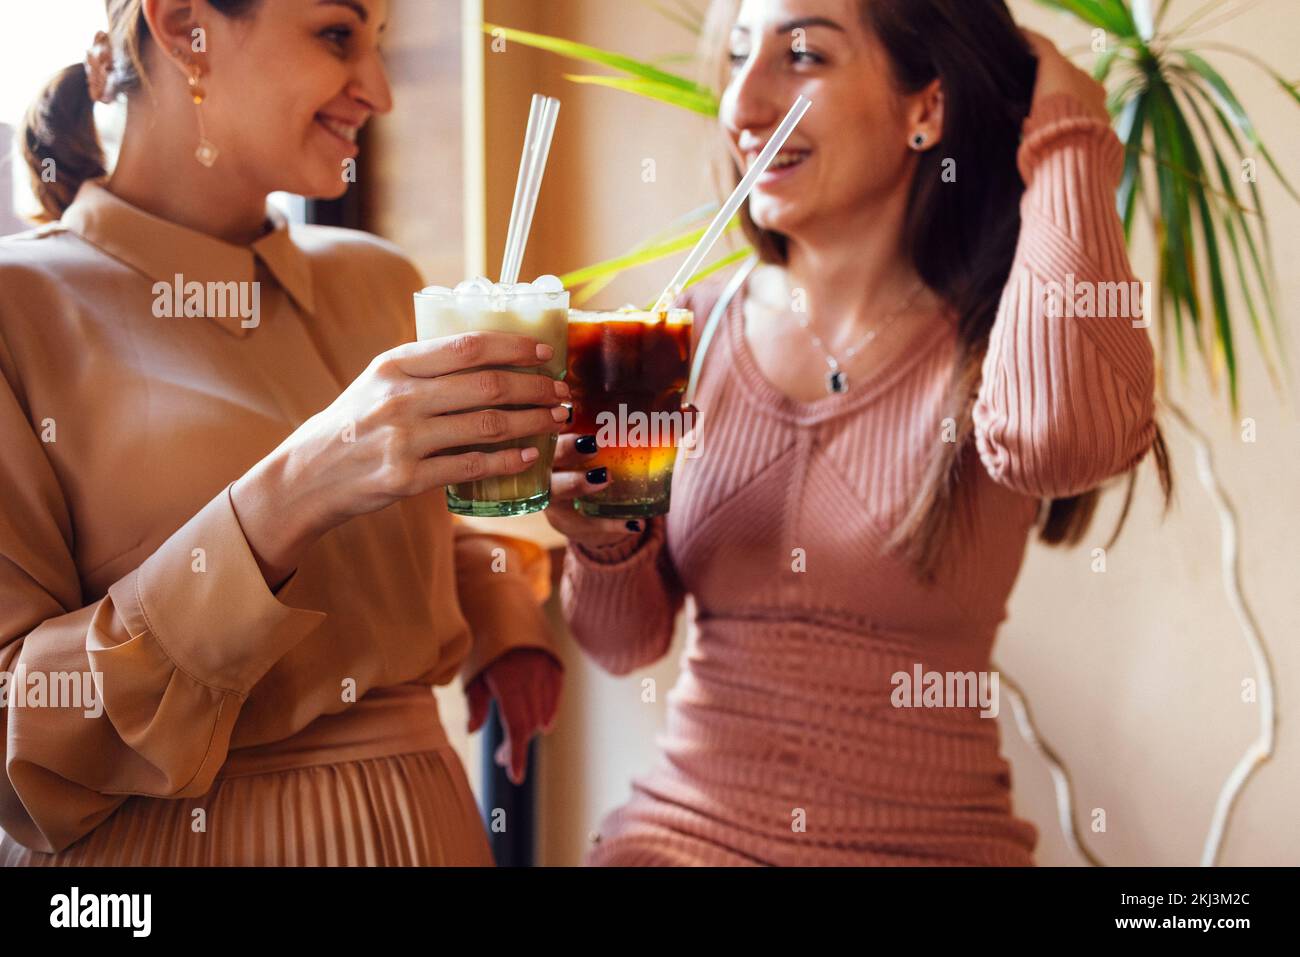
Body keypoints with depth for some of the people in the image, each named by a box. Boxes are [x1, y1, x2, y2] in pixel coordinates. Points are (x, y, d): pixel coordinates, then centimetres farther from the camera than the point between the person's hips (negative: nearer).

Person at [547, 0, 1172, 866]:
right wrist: (606, 539, -13)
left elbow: (1064, 433, -31)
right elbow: (626, 641, 10)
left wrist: (1065, 139, -16)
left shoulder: (999, 342, -5)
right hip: (683, 823, 2)